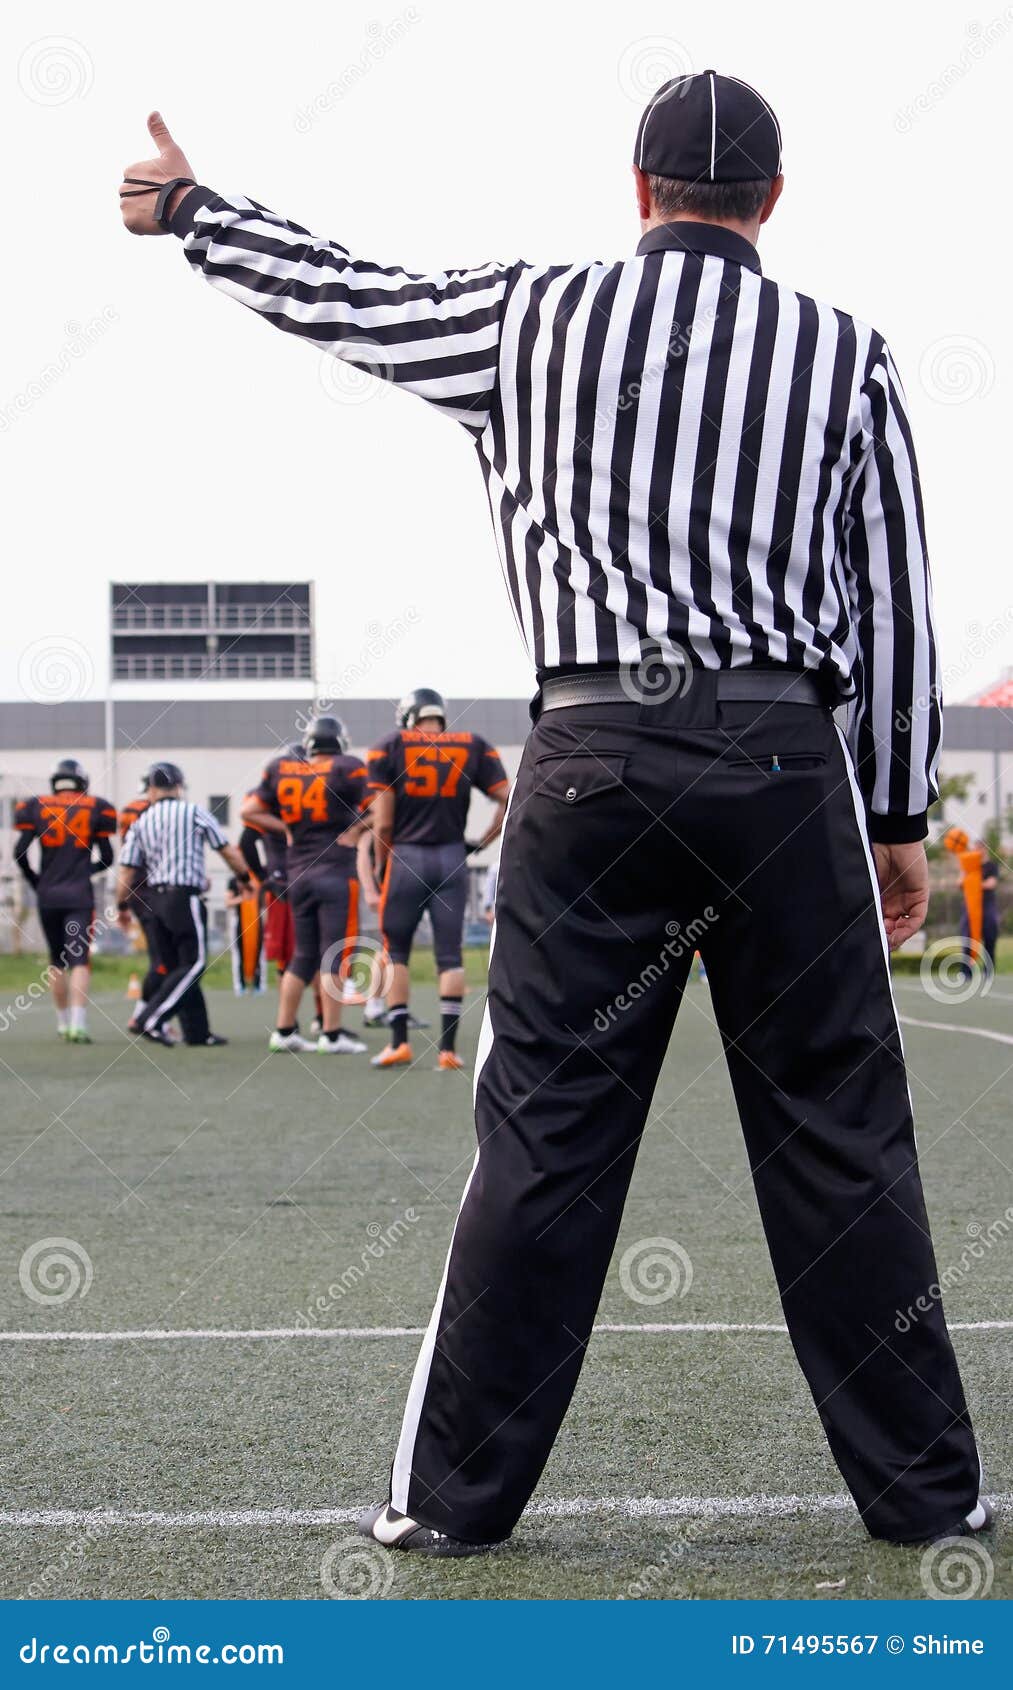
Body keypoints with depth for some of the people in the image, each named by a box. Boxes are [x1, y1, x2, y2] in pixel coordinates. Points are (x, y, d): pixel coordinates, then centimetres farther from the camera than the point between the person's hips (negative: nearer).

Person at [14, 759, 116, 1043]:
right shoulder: (95, 808, 2)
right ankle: (77, 1024, -19)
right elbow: (106, 858, 5)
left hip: (47, 894, 2)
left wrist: (36, 882, 13)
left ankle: (63, 1023, 22)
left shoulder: (36, 807, 3)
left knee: (57, 960, 15)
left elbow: (19, 853, -2)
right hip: (80, 896, -2)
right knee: (80, 960, -5)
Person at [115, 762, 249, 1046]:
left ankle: (197, 1031, 11)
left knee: (175, 967, 11)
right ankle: (151, 1020, -17)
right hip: (184, 898, -5)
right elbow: (228, 851, 4)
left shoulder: (141, 823, 9)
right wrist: (244, 877, 22)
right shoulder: (195, 812, -1)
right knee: (193, 964, -4)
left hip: (154, 900, 5)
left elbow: (127, 872, 7)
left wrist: (122, 907, 20)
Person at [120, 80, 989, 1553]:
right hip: (790, 760, 0)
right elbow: (896, 613, 7)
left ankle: (453, 1490, 10)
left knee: (546, 1130, 4)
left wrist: (188, 209, 37)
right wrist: (899, 816, 15)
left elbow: (337, 294, 20)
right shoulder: (846, 353, 7)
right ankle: (925, 1487, 13)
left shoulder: (534, 315, 7)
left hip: (592, 755, 0)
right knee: (841, 1135, 6)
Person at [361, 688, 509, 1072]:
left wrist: (380, 869, 8)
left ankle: (399, 1041, 5)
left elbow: (382, 823, -4)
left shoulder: (390, 749, -1)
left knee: (395, 951, 10)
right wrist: (480, 845, 12)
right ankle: (448, 1047, 3)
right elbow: (509, 802, 1)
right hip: (452, 859, 2)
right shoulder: (473, 748, 5)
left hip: (405, 857, -2)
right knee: (450, 955, 6)